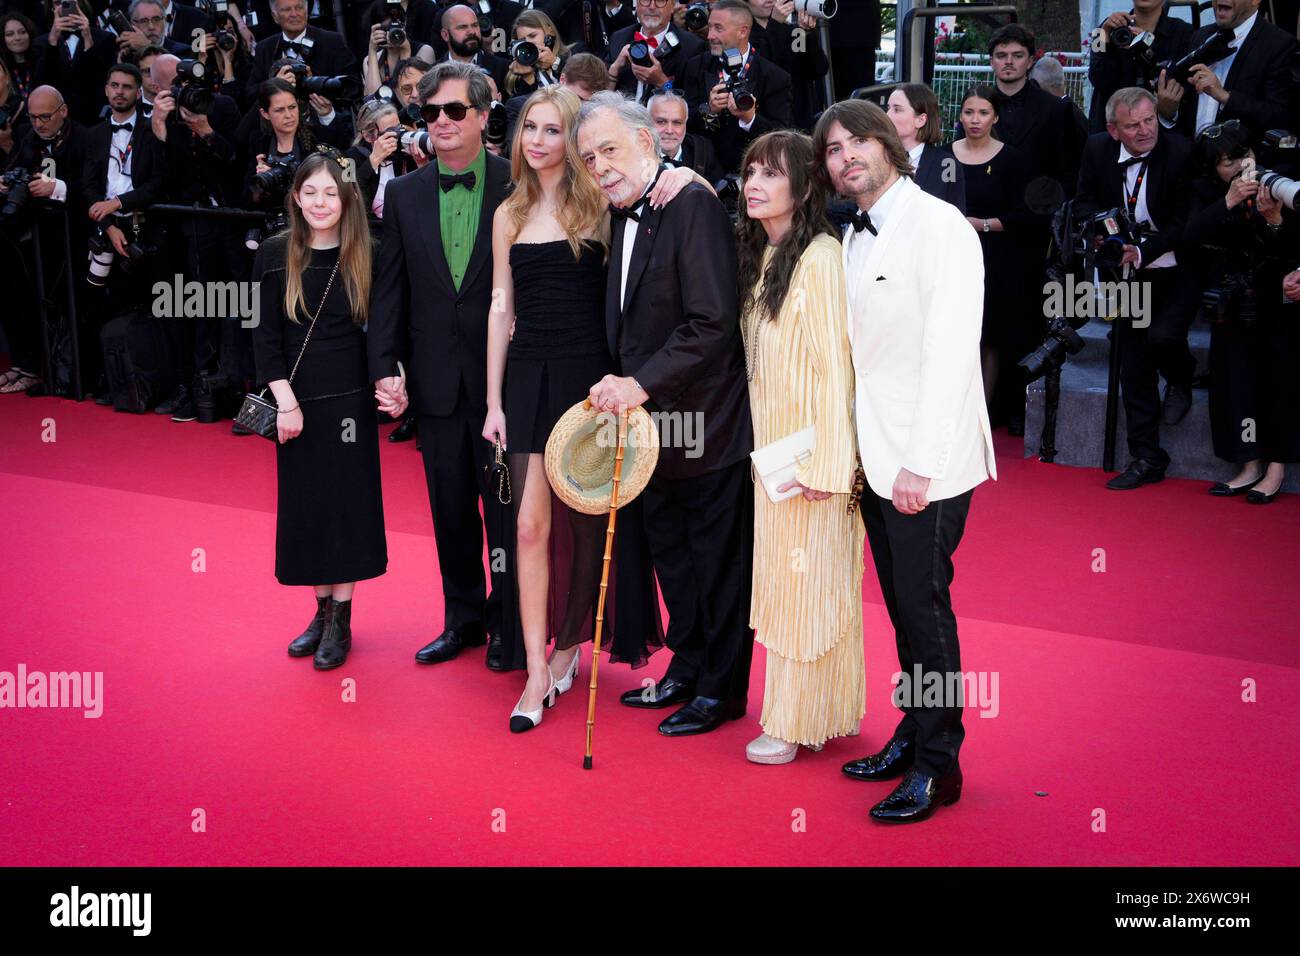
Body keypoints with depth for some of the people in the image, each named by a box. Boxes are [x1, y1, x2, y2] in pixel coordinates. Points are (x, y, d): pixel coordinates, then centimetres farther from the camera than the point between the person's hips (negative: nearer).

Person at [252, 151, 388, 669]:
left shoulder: (363, 257, -3)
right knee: (304, 503, 7)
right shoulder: (275, 255, -2)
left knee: (346, 501, 2)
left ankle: (341, 620, 11)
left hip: (350, 398, -1)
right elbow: (265, 335, -3)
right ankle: (322, 610, 22)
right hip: (297, 401, 1)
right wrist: (285, 401, -11)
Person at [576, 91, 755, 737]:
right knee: (671, 555, 19)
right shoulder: (624, 217, 10)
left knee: (718, 561, 5)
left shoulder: (692, 205, -17)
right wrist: (621, 386, 6)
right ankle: (686, 671, 34)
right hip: (653, 420, 9)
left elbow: (713, 324, -24)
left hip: (704, 422, -9)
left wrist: (642, 383, -24)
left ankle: (720, 689, 19)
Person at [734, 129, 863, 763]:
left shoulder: (820, 257, -16)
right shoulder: (759, 256, 10)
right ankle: (812, 707, 24)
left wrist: (824, 463, -20)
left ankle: (797, 722, 11)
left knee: (809, 579, 1)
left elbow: (835, 362, -19)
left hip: (811, 446, -8)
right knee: (783, 575, 13)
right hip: (771, 447, 8)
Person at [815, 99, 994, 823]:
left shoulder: (938, 225, -12)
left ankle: (936, 765, 9)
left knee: (925, 607, -2)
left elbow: (950, 351, -18)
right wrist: (850, 452, 6)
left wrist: (921, 464, -20)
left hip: (927, 463, -7)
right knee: (902, 607, 14)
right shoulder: (856, 238, 14)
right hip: (876, 457, 7)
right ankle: (914, 735, 26)